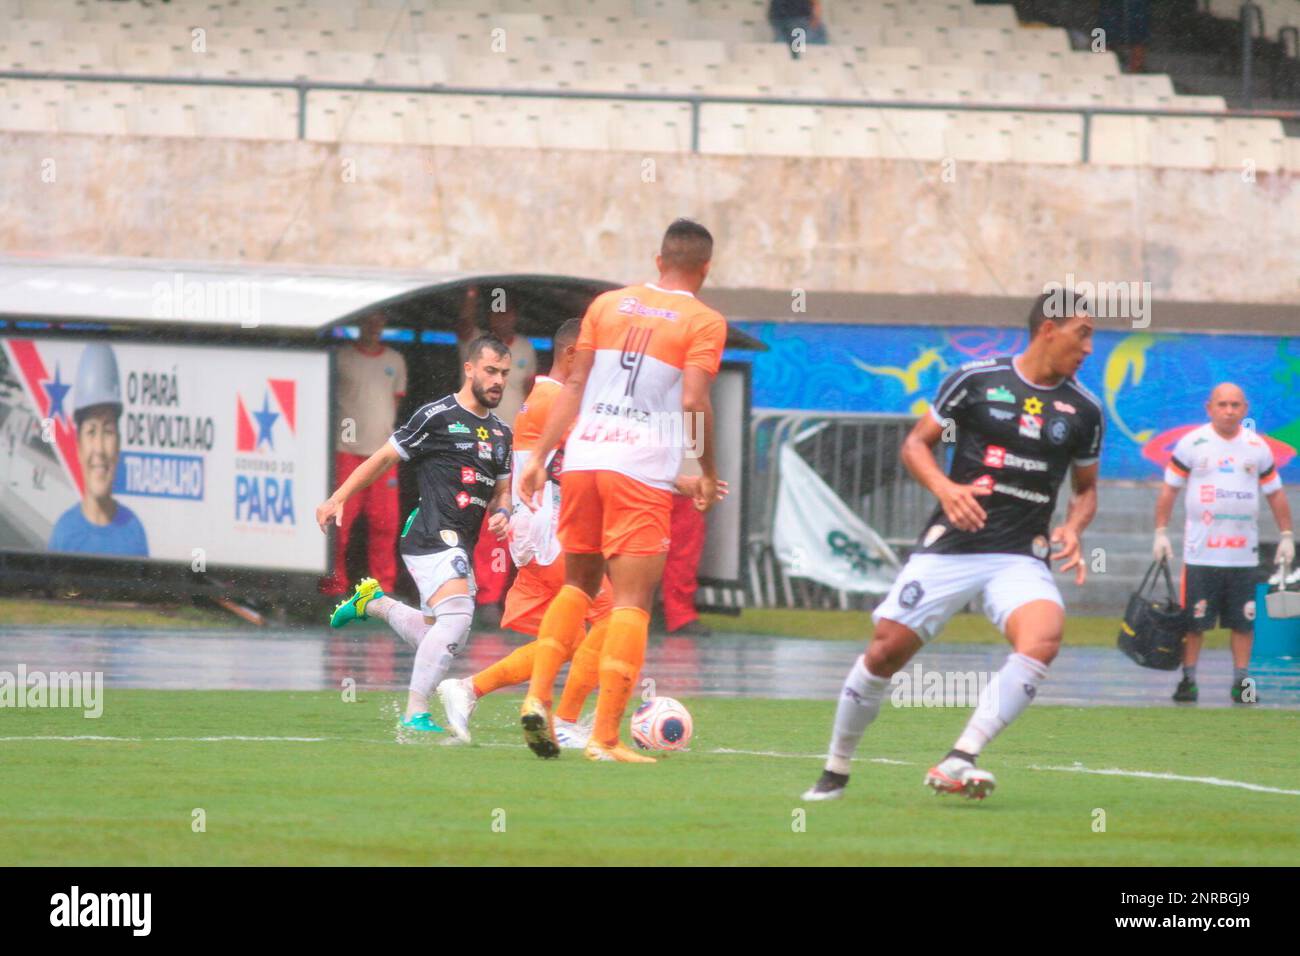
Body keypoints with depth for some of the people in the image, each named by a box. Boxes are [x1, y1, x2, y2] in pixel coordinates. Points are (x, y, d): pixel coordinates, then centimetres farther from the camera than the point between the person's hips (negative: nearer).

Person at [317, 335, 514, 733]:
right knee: (457, 617, -25)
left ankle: (374, 603, 36)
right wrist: (338, 498, -2)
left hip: (459, 548, 8)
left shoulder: (501, 432, 16)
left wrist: (501, 513, 3)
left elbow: (502, 489, 26)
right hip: (431, 534, -8)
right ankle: (416, 713, -23)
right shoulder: (437, 416, -5)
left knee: (436, 638, 12)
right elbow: (385, 458, 1)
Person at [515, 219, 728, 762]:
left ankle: (538, 697, 4)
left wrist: (539, 457, 12)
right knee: (632, 601, -1)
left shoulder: (608, 304, 13)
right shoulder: (704, 322, 0)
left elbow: (574, 385, 11)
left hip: (583, 457, 5)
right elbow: (693, 402, -10)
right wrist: (707, 472, 2)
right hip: (642, 472, -5)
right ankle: (605, 738, -8)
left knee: (578, 585, 21)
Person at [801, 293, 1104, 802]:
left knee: (1042, 639, -28)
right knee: (887, 649, -4)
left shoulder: (1084, 410, 7)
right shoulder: (976, 379, -1)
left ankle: (959, 761, -30)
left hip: (1021, 558, 1)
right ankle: (835, 771, 17)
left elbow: (1086, 488, 20)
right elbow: (915, 443, 5)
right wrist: (945, 488, -14)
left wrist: (1073, 528, -1)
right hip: (950, 545, -1)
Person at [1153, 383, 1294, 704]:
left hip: (1243, 552, 2)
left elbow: (1275, 493, 15)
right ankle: (1188, 680, 6)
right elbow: (1169, 489, 5)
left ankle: (1241, 682, 9)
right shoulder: (1192, 443, 1)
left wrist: (1286, 536, 11)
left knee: (1244, 621, 2)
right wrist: (1161, 532, -1)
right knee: (1194, 620, -2)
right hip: (1200, 553, -2)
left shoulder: (1257, 447, 7)